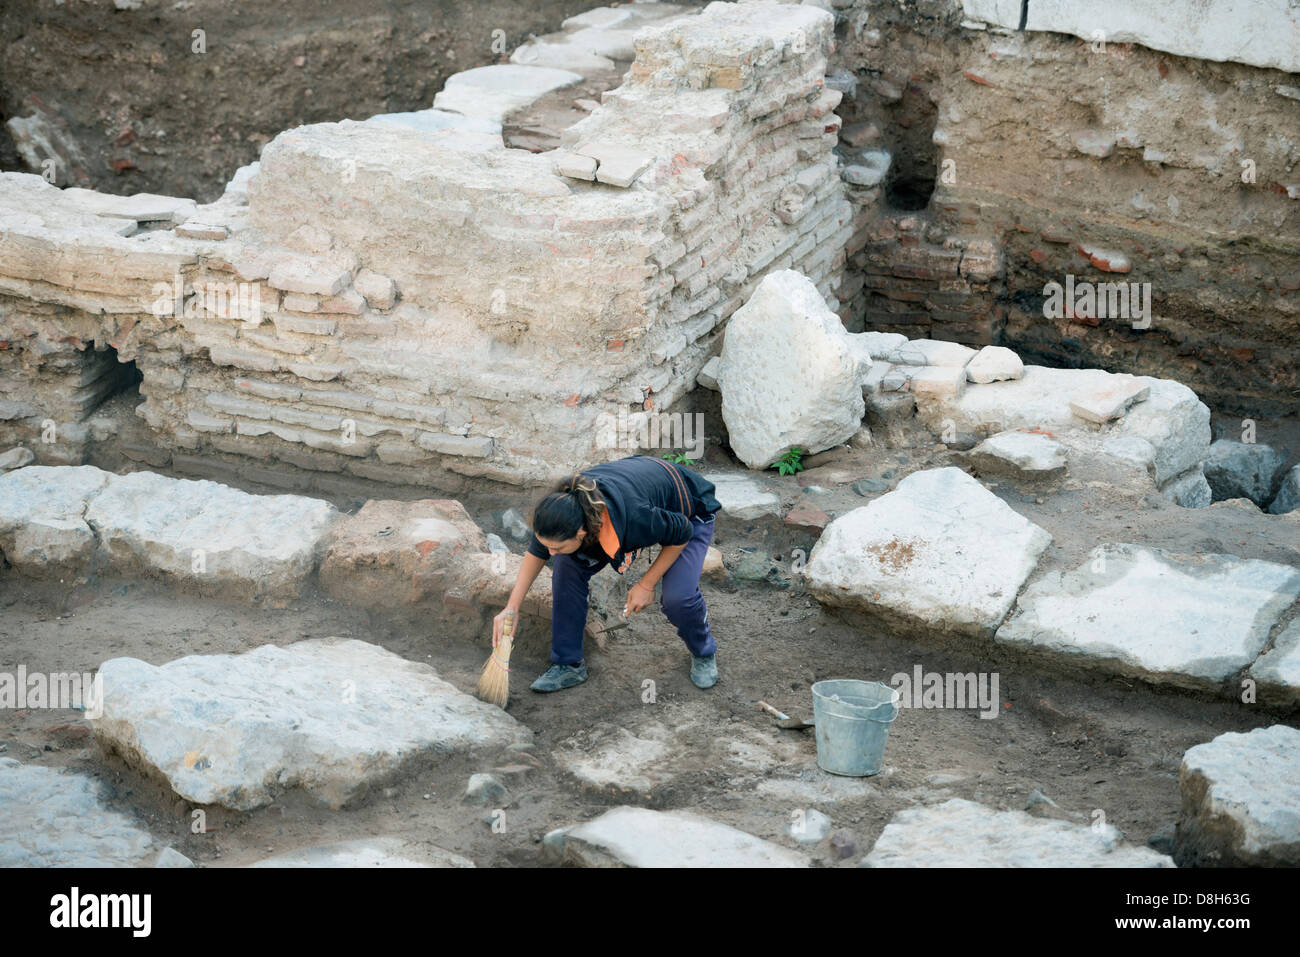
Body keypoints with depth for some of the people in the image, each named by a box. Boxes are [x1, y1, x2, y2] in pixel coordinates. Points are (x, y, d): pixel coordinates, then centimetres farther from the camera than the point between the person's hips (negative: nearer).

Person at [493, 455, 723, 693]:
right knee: (567, 567, -13)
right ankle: (568, 664, 1)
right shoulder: (560, 508, -30)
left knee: (678, 595, -24)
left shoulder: (634, 518, -47)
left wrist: (647, 584, -18)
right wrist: (511, 608, -10)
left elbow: (682, 533, -24)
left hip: (688, 512, -5)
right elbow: (536, 553, -6)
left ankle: (703, 653, 11)